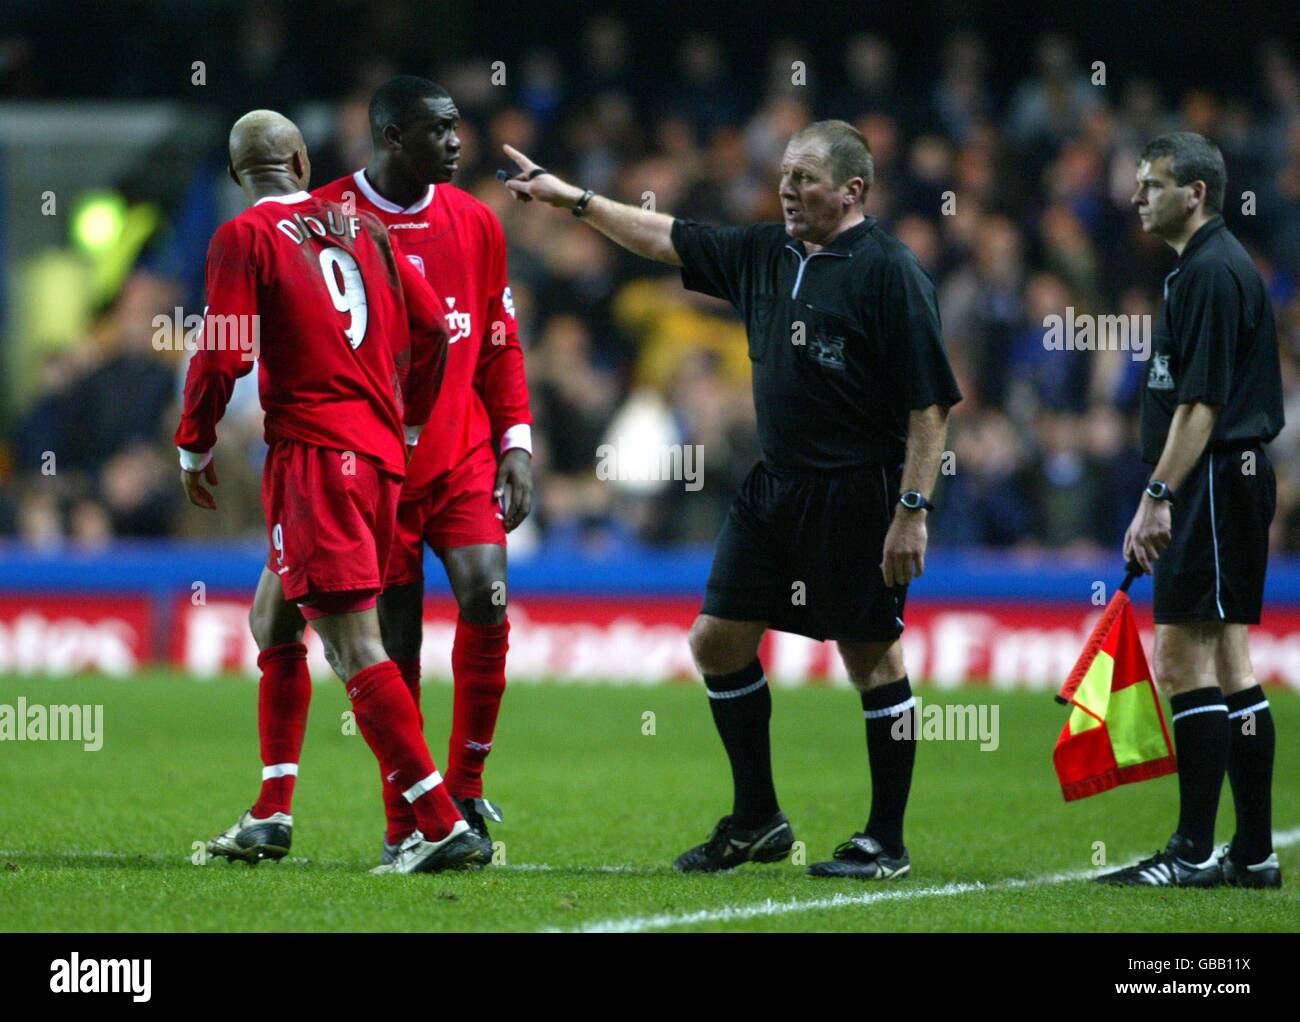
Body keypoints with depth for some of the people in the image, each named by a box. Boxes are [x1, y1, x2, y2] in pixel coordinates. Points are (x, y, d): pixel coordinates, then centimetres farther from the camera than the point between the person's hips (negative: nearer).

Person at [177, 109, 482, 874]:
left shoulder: (245, 237, -3)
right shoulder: (361, 228, 14)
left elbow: (224, 353, -10)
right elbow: (430, 327, 14)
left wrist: (195, 446, 5)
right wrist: (410, 424, 28)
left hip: (313, 454, -7)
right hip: (380, 452, 7)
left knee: (356, 649, -11)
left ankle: (444, 824, -20)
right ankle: (272, 816, 22)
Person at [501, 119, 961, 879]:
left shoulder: (890, 271, -11)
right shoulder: (764, 256, 10)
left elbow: (931, 402, -14)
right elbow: (668, 239, 23)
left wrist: (913, 510, -18)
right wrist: (571, 197, 20)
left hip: (859, 496, -8)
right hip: (774, 491, 8)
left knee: (872, 657, -2)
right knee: (719, 641, 9)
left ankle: (886, 843, 8)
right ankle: (757, 821, 21)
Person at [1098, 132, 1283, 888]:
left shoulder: (1213, 273, -14)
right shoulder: (1206, 268, 18)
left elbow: (1202, 402, -20)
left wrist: (1159, 497, -20)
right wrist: (1162, 500, 23)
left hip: (1213, 485, -11)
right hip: (1234, 484, 11)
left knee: (1185, 660, -10)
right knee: (1229, 667, 10)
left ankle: (1194, 853, -11)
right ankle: (1253, 853, 11)